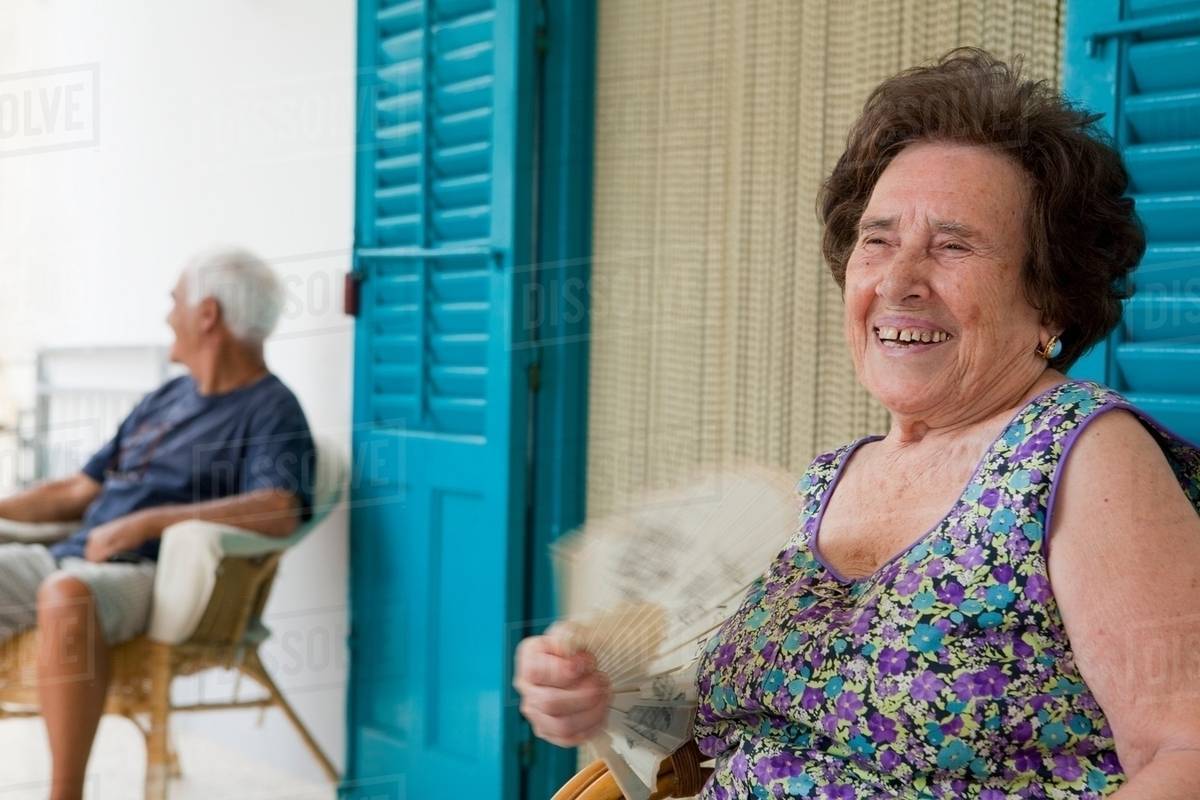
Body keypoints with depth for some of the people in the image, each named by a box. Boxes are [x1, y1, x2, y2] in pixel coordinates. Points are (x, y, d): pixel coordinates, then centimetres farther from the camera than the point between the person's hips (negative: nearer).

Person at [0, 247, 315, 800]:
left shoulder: (271, 411, -2)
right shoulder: (163, 400, 24)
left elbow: (279, 511, -22)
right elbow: (78, 491, 29)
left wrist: (145, 522, -22)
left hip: (153, 575, -8)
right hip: (73, 557, 8)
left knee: (64, 594, -39)